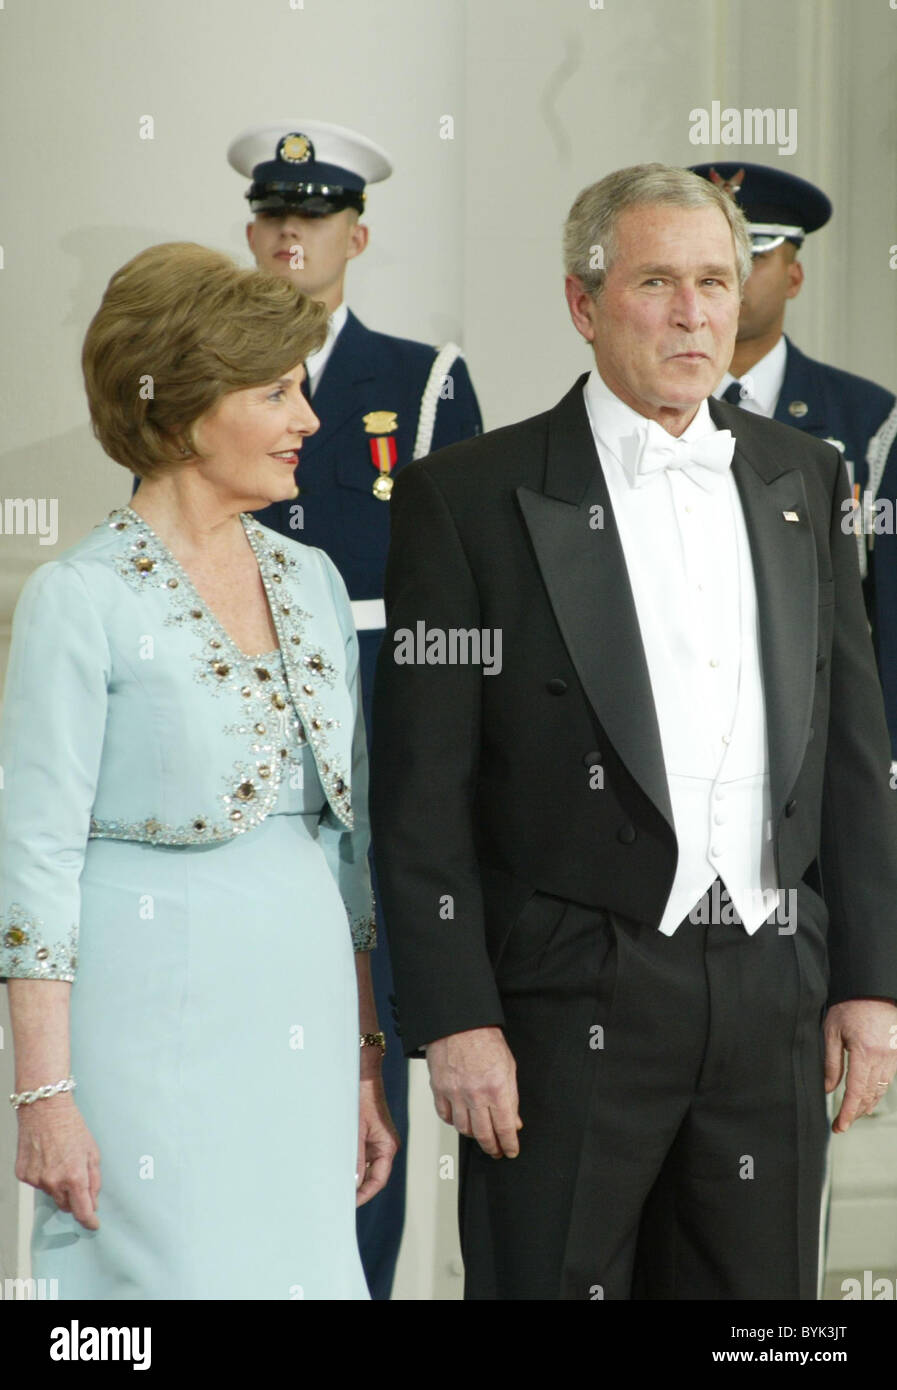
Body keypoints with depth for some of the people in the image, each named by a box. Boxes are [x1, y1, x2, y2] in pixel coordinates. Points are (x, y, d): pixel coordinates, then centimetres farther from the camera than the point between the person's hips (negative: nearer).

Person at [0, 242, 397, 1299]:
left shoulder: (310, 580, 11)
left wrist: (366, 1060, 12)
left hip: (303, 1014, 6)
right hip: (154, 1010, -6)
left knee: (304, 1267, 6)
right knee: (167, 1272, -3)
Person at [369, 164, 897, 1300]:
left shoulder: (804, 481, 11)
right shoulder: (470, 498, -4)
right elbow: (420, 790, -6)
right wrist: (455, 1020, -12)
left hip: (774, 997, 4)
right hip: (573, 1006, -4)